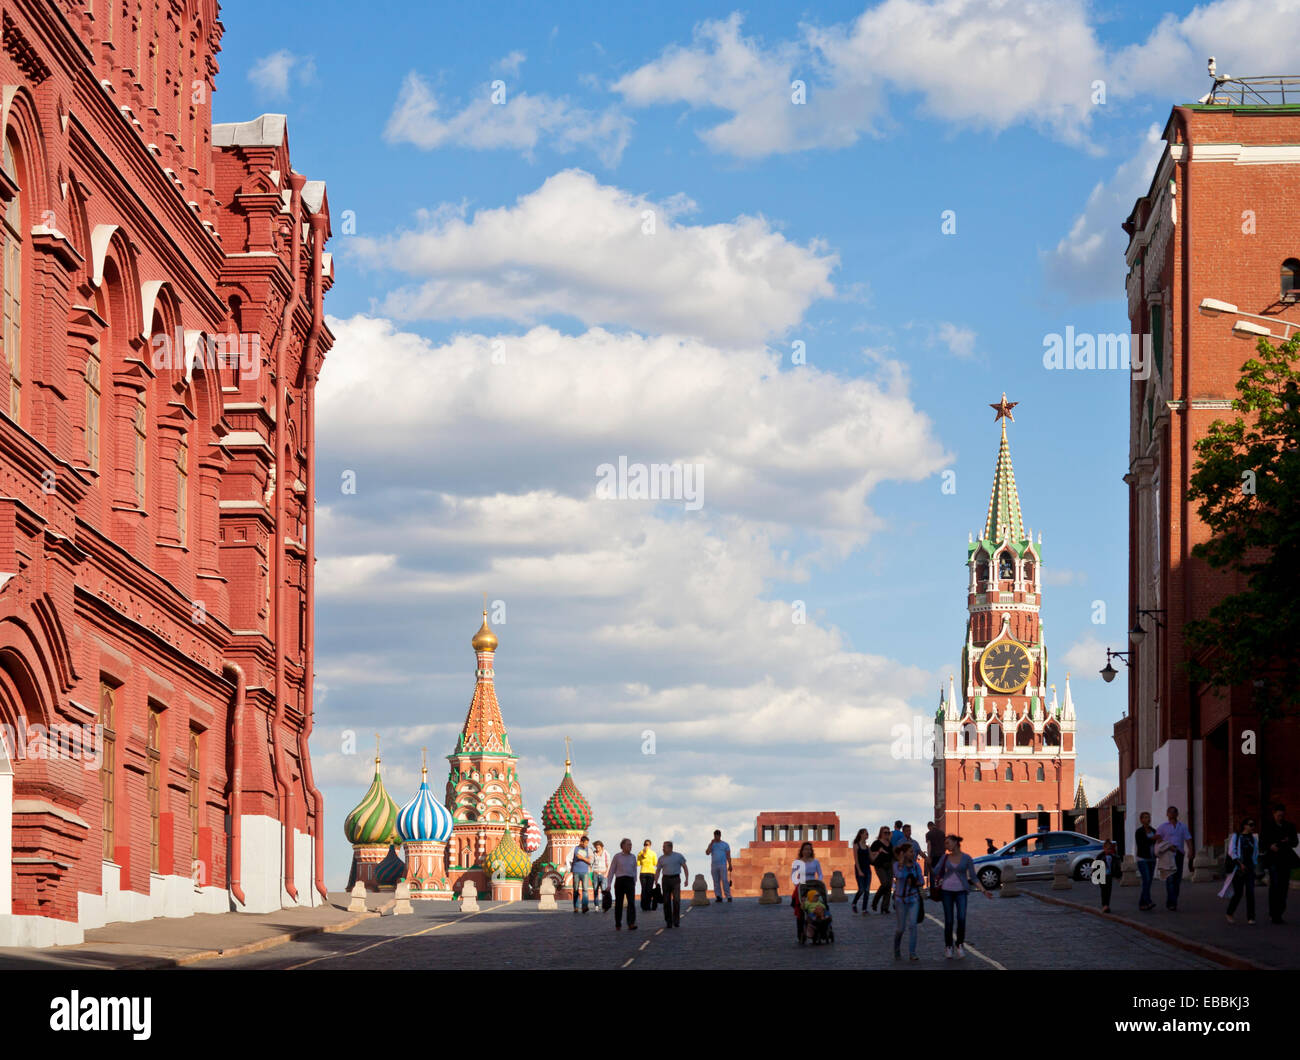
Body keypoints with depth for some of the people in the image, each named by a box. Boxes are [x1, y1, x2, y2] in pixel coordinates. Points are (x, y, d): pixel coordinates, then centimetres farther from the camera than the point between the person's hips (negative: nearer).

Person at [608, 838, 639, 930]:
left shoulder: (633, 857, 11)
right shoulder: (617, 856, 1)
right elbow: (611, 871, 2)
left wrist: (634, 883, 13)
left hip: (630, 881, 2)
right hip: (619, 880, -2)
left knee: (631, 902, -15)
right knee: (619, 903, 5)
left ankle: (631, 924, -22)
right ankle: (618, 925, 18)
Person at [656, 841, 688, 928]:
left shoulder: (678, 856, 3)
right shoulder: (661, 859, 8)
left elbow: (685, 867, 4)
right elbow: (657, 871, 9)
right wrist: (656, 883, -1)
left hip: (675, 879, -2)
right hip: (665, 879, 2)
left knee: (676, 900, -13)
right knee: (666, 901, -1)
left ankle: (676, 921, -8)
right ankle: (668, 921, 8)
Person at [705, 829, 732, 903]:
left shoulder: (725, 845, 4)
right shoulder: (711, 845, 10)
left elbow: (728, 856, 2)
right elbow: (707, 853, -6)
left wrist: (730, 865, -7)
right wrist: (711, 843, -11)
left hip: (723, 866, -3)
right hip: (714, 866, 3)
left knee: (725, 881, -13)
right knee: (716, 882, 1)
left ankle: (729, 897, -12)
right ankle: (718, 897, 3)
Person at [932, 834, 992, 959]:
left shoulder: (967, 858, -2)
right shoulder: (945, 857, 4)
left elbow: (973, 877, 0)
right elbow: (935, 873, 2)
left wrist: (984, 890, -8)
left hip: (961, 891, -1)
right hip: (947, 890, 2)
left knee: (961, 918, -19)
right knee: (949, 921, -1)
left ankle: (960, 945, -1)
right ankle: (948, 946, 18)